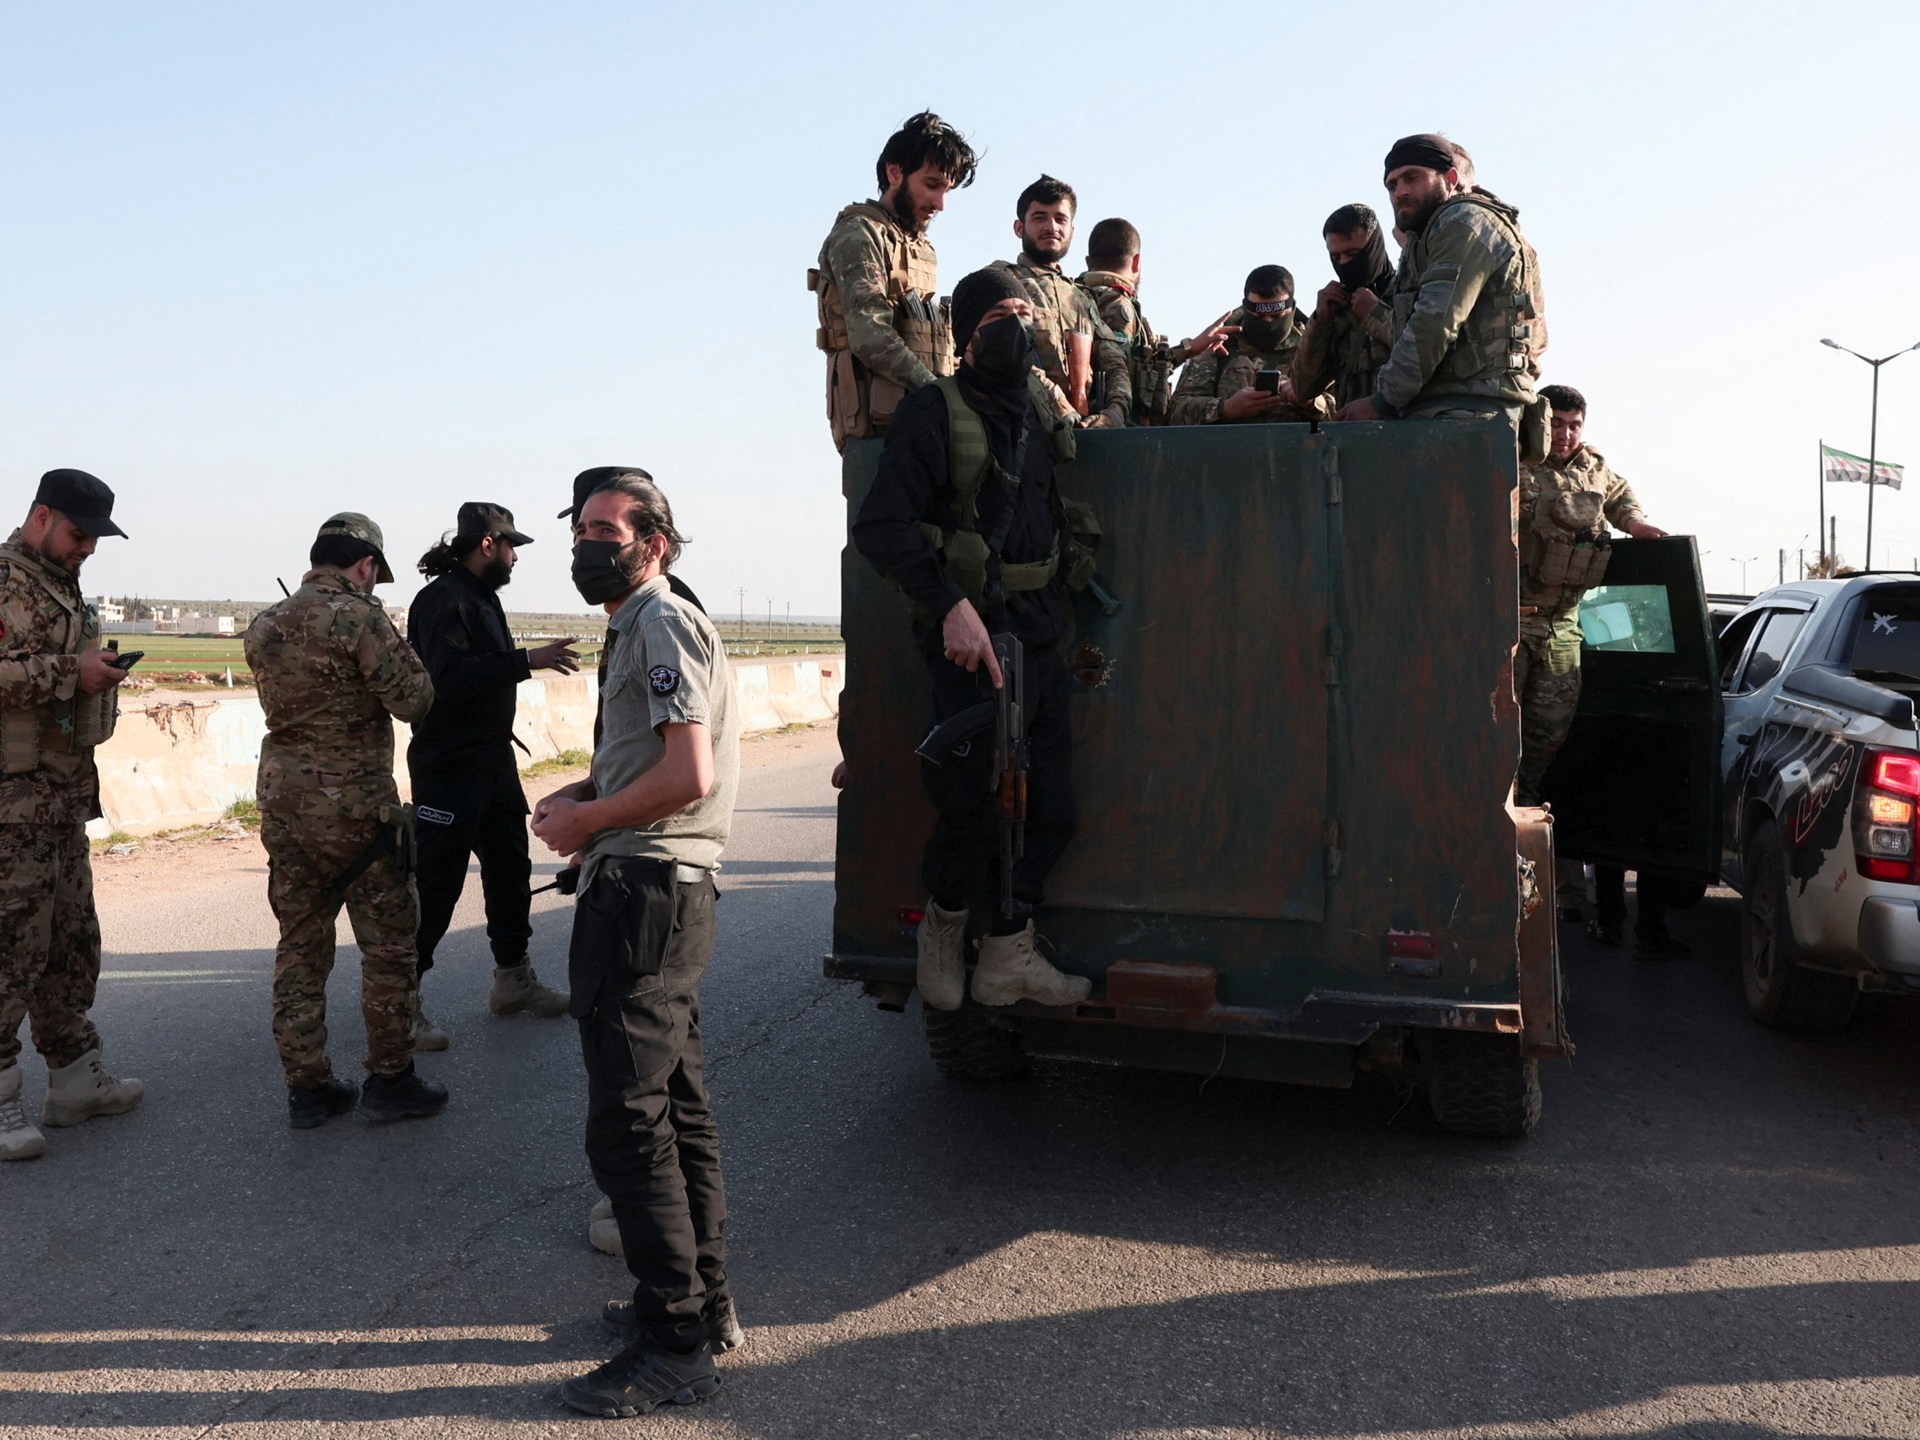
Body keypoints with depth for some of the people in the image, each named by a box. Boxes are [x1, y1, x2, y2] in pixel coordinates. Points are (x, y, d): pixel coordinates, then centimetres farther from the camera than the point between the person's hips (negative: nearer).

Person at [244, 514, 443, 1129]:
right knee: (388, 946, 6)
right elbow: (413, 700, -14)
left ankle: (306, 1088, 18)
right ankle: (389, 1079, 13)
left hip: (283, 803, 7)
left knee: (300, 946, 13)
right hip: (356, 807, -7)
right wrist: (400, 651, 4)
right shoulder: (358, 618, -13)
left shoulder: (264, 625, 8)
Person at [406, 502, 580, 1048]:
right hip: (449, 765, -10)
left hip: (492, 759, 10)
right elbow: (451, 677, -29)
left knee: (510, 868, 17)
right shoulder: (444, 599, -16)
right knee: (435, 883, -6)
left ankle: (512, 978, 30)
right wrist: (526, 660, -32)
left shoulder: (483, 597, 15)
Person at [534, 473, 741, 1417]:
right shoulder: (637, 627, 20)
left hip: (642, 895, -11)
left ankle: (676, 1345, 1)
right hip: (661, 892, 11)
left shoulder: (662, 621, -11)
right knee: (677, 1107, 16)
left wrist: (582, 823, -11)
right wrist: (584, 794, 10)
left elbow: (689, 775, -21)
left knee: (629, 1123, -7)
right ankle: (704, 1303, 27)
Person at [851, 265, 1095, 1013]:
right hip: (972, 637, -7)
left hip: (1040, 636, 7)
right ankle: (942, 930, 25)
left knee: (1049, 809, 6)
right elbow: (879, 525, -15)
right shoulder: (935, 413, -7)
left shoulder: (1042, 412, 13)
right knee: (975, 808, -1)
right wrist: (950, 605, -22)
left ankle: (1008, 958, 18)